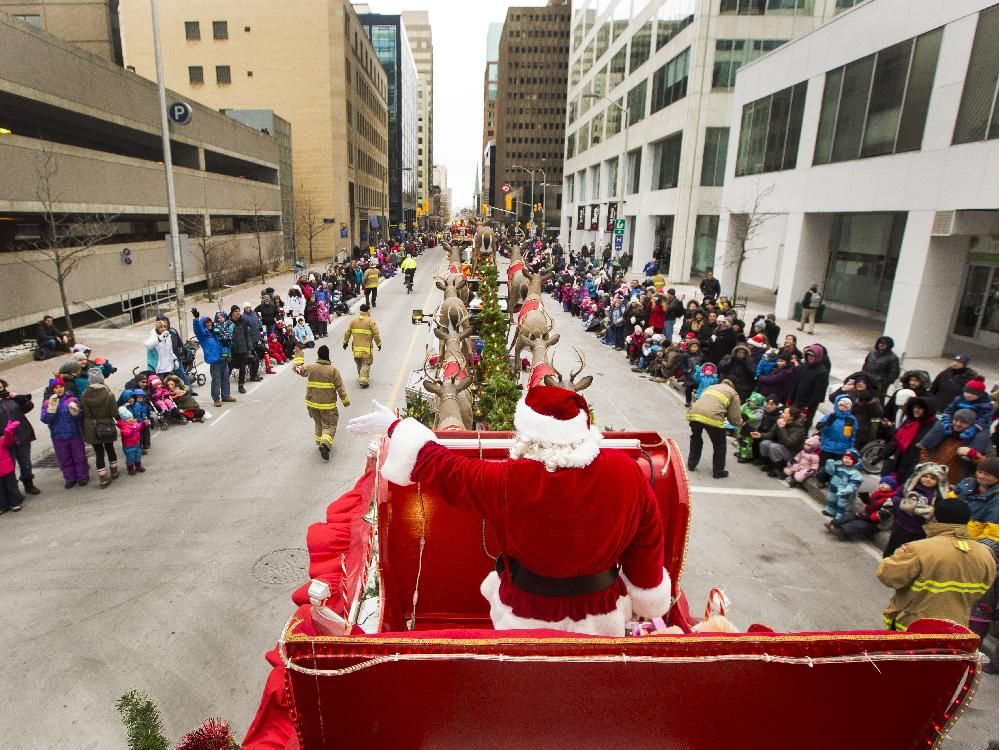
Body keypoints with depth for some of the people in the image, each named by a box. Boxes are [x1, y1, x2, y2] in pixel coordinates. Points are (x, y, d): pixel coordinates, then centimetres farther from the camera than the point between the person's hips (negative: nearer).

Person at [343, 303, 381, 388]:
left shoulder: (353, 320, 2)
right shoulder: (370, 321, -9)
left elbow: (347, 332, 5)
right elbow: (376, 334, -8)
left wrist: (345, 342, 15)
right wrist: (379, 343, 3)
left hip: (356, 347, 4)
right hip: (366, 347, -4)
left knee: (359, 363, 20)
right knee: (366, 364, -1)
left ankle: (361, 377, 34)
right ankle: (363, 380, -12)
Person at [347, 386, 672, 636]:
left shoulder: (509, 482, -29)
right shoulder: (627, 472, -22)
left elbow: (440, 467, -16)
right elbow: (648, 541, -9)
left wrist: (395, 426, -2)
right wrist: (647, 597, 9)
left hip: (530, 616, -2)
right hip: (603, 613, 2)